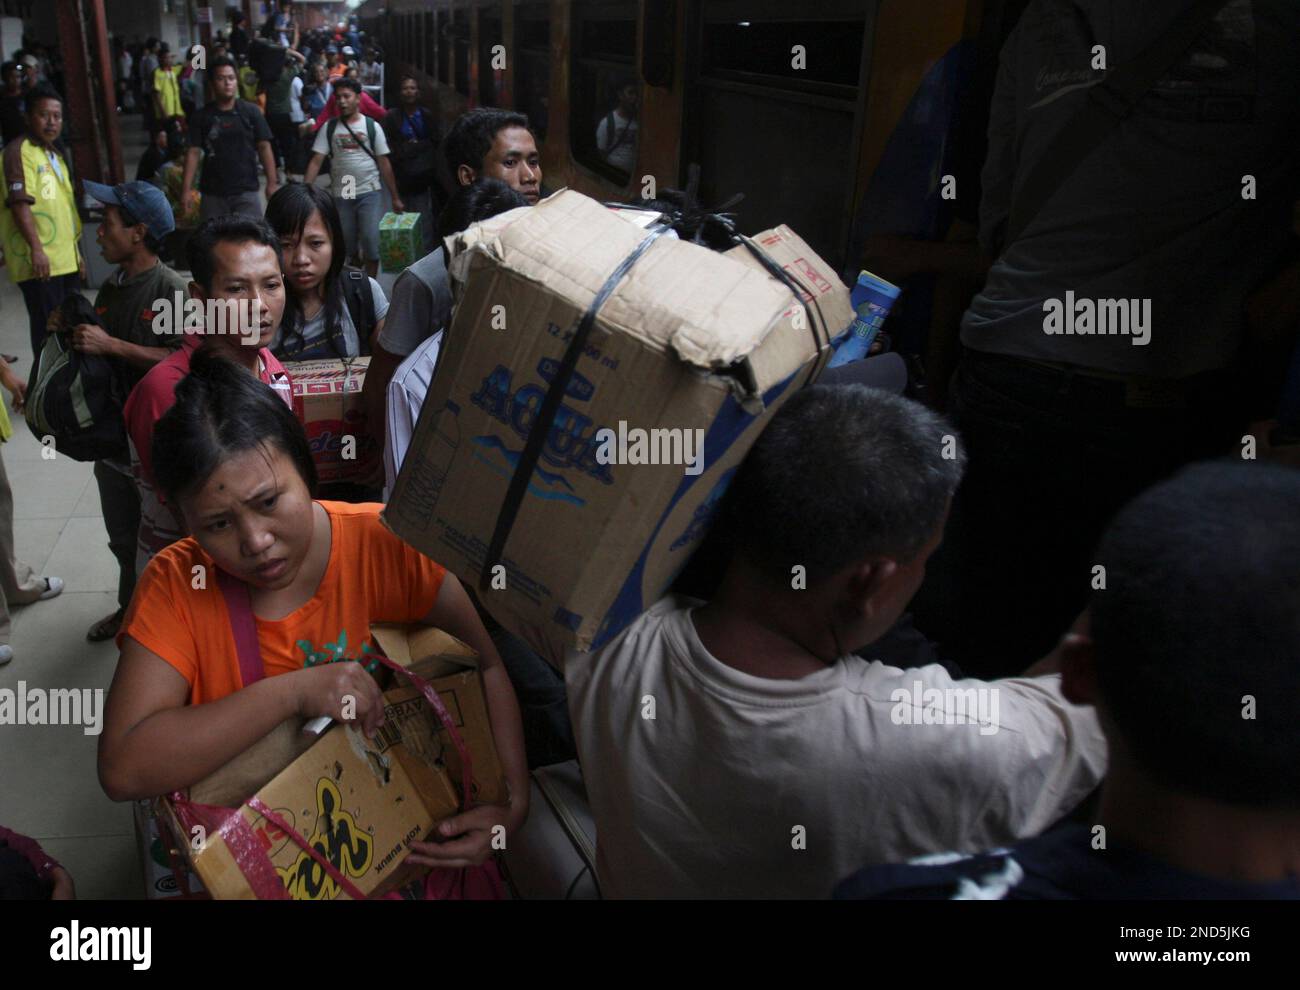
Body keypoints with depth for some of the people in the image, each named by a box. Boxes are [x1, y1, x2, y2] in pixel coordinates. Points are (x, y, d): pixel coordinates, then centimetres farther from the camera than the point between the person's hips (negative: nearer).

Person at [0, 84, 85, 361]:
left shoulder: (55, 155, 20)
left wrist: (77, 252, 23)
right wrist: (36, 249, -26)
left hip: (66, 261, 9)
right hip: (39, 263, -9)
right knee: (48, 331, -8)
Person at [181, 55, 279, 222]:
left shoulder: (251, 112, 3)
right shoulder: (201, 116, 5)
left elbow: (264, 147, 2)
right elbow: (193, 152, 3)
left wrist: (272, 183, -7)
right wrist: (186, 188, -6)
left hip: (246, 191, -1)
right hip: (212, 193, 2)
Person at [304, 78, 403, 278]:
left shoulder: (372, 127, 0)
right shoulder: (329, 128, 2)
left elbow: (384, 163, 2)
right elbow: (316, 161, -3)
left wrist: (395, 197, 1)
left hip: (369, 193, -2)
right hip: (341, 195, 2)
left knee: (371, 240, -9)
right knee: (346, 244, 10)